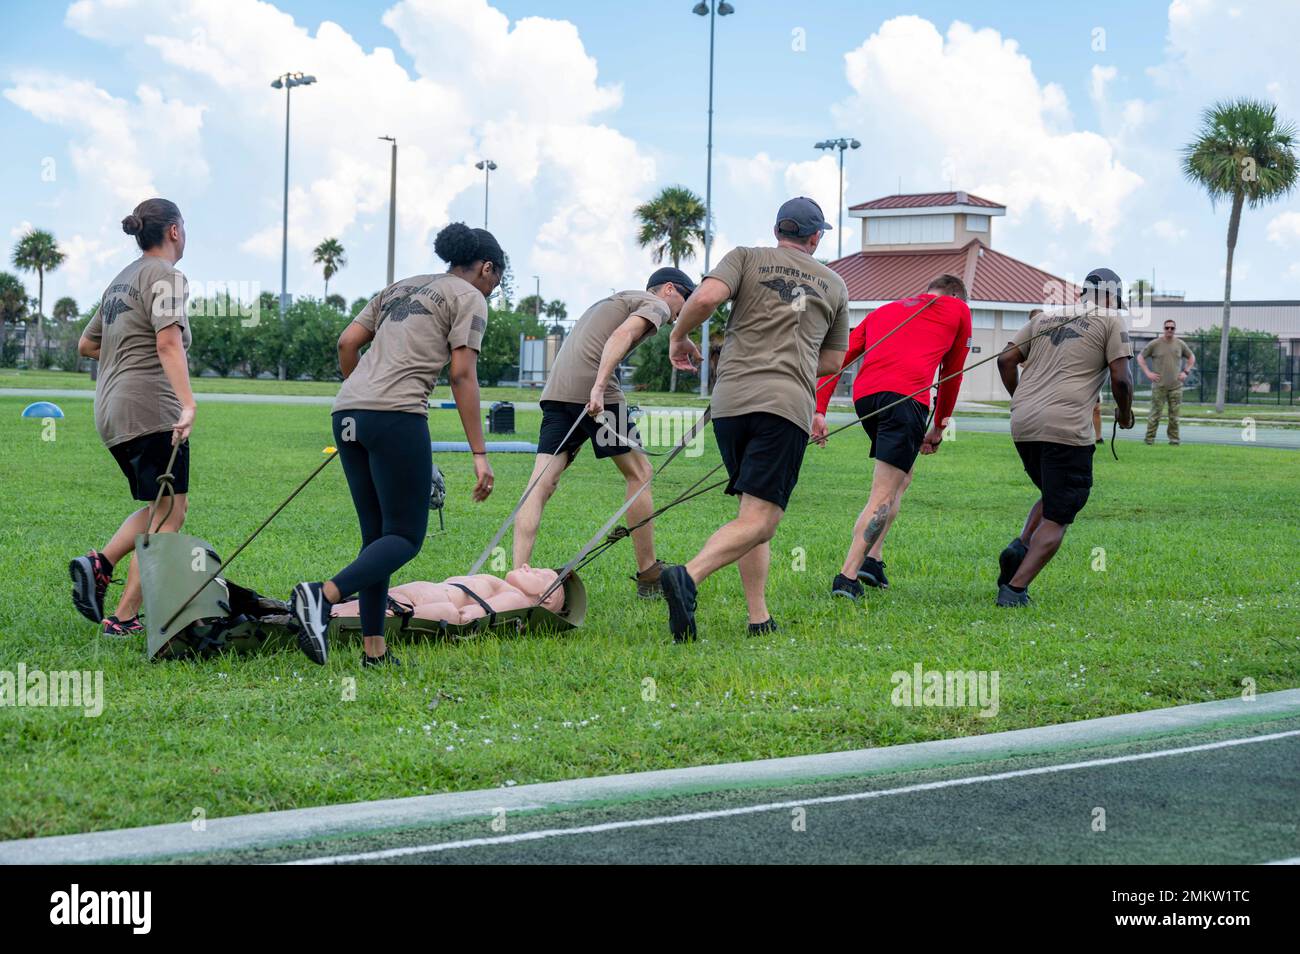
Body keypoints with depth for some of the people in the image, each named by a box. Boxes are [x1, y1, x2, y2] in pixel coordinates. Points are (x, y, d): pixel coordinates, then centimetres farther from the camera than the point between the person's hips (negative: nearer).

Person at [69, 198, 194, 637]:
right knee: (169, 514, -6)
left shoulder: (121, 280, 21)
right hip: (150, 408, -9)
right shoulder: (165, 275, -6)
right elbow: (169, 342, -21)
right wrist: (188, 404, -31)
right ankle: (124, 617, -11)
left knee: (162, 507, 17)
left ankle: (98, 563, -3)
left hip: (111, 413, 9)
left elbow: (85, 345, 29)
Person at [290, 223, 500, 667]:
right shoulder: (469, 297, 6)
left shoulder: (401, 288, 26)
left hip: (348, 413, 8)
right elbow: (462, 375, -3)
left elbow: (347, 342, 19)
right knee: (406, 537, -3)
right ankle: (324, 596, -26)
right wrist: (479, 454, -4)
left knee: (377, 536, 12)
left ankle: (374, 649, 8)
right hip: (398, 415, -7)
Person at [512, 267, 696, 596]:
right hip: (590, 390, -8)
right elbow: (623, 334, -13)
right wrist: (599, 388, -25)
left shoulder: (613, 301, 35)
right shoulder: (657, 305, 7)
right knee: (639, 473, 5)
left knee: (541, 485, -2)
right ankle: (649, 577, 10)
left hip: (555, 393, 8)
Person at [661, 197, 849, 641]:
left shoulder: (746, 258, 13)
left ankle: (759, 618, 8)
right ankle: (689, 576, -34)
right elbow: (833, 361, 26)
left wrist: (679, 336, 9)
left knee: (753, 509, 14)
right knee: (760, 520, -10)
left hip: (729, 399, 2)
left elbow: (707, 295, -7)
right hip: (788, 404, -2)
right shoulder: (833, 283, 19)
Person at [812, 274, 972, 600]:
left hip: (864, 394, 6)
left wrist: (819, 411, 13)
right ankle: (848, 576, -16)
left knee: (902, 477, 24)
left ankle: (872, 559, 14)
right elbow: (951, 374, 26)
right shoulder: (958, 309, 21)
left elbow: (837, 358, 19)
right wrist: (939, 427, 35)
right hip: (907, 396, -5)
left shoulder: (883, 311, 31)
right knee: (884, 495, -7)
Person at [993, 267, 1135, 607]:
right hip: (1066, 426, -6)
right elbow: (1120, 379, -2)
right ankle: (1015, 587, -14)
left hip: (1022, 425, 6)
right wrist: (1124, 413, 17)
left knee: (1053, 497, 26)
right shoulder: (1110, 320, 7)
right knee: (1056, 518, 0)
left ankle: (1020, 546, 0)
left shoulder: (1045, 318, 22)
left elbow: (1005, 360, 16)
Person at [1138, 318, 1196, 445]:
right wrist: (1148, 372, -4)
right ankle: (1150, 439, 2)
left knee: (1174, 415, 3)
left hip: (1176, 386, 3)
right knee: (1155, 413, -4)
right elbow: (1140, 357, 5)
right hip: (1159, 386, -2)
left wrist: (1186, 372, 9)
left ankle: (1174, 440, 9)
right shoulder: (1154, 344, -1)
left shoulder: (1180, 344, 8)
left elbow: (1192, 357, 23)